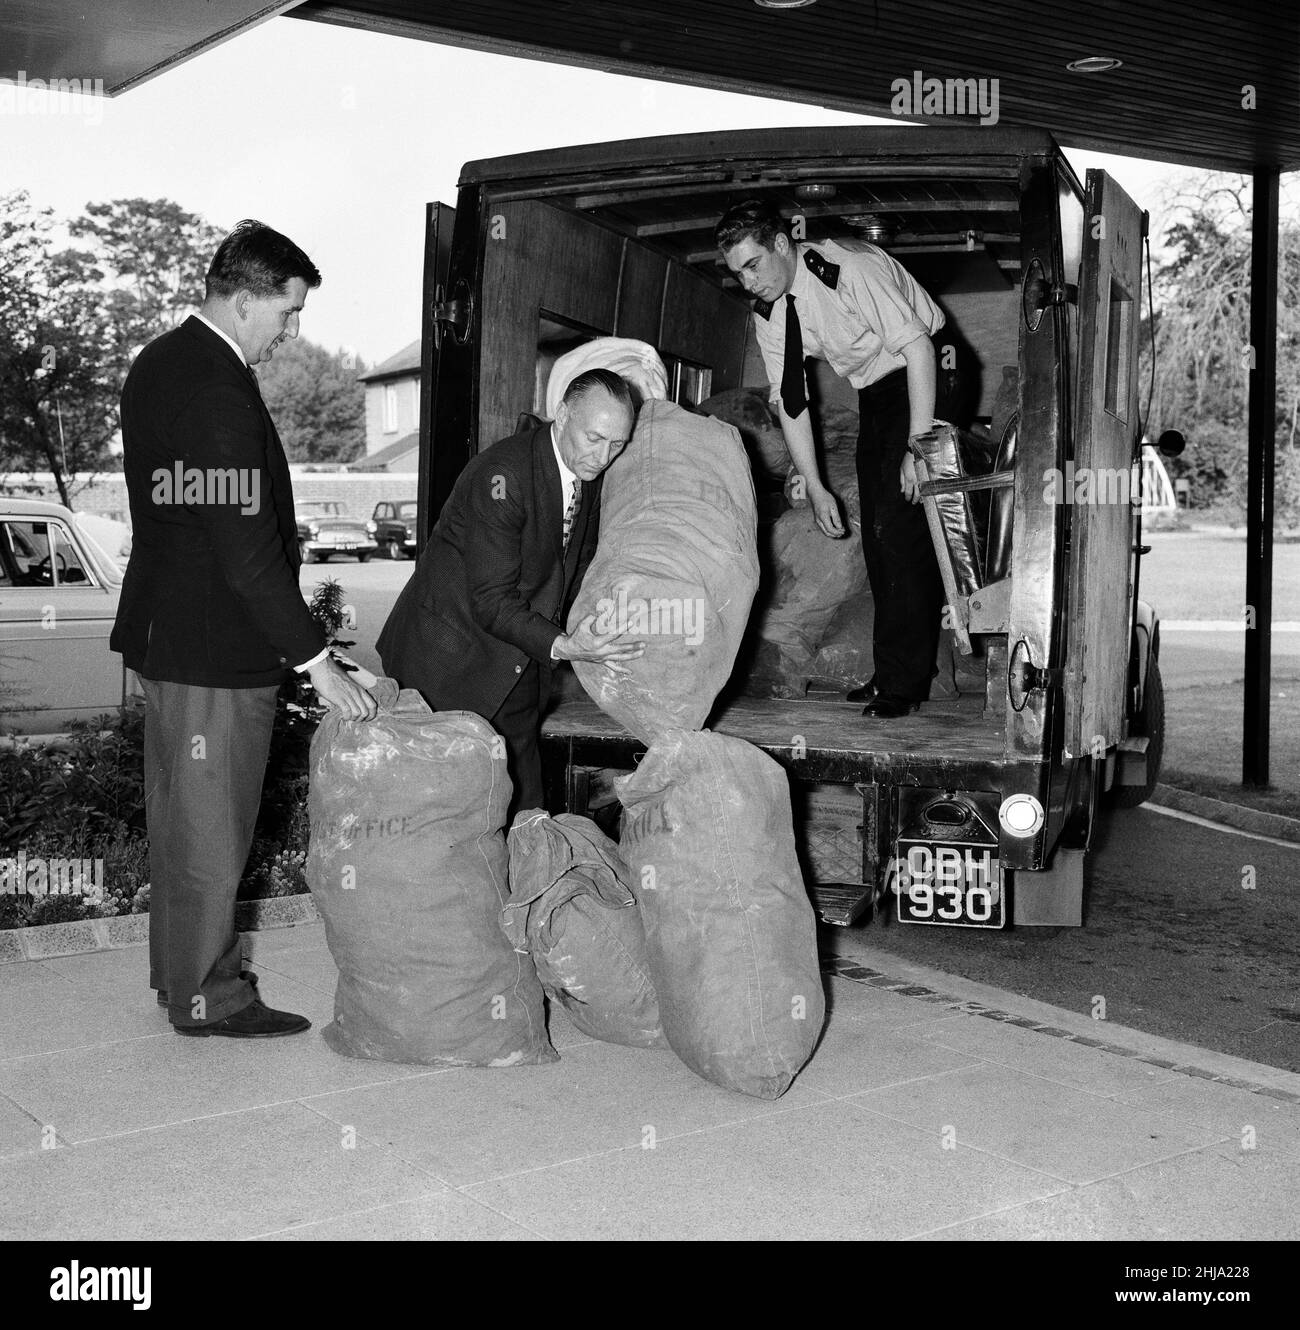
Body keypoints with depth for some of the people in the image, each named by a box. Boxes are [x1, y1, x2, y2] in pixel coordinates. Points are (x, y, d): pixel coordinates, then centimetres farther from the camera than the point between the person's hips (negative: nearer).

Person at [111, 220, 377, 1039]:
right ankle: (207, 995, 16)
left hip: (166, 630, 10)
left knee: (179, 816, 19)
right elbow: (246, 549, -26)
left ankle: (179, 969, 33)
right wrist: (316, 660, -22)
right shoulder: (217, 394, -23)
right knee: (211, 828, 3)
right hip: (216, 648, -10)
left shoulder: (160, 362, 9)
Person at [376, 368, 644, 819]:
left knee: (523, 808, 9)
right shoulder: (501, 476, -24)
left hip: (516, 671, 7)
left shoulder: (591, 478, 2)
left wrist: (600, 638, -5)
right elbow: (491, 600, -25)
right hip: (452, 666, -7)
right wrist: (561, 646, -36)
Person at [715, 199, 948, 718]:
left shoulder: (853, 270, -26)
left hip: (923, 380, -7)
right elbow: (790, 402, 2)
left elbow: (917, 347, -27)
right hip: (874, 396, 8)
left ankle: (904, 680, -12)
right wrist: (815, 487, -4)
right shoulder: (769, 316, -4)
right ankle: (894, 670, 13)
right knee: (877, 537, 5)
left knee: (902, 525, -15)